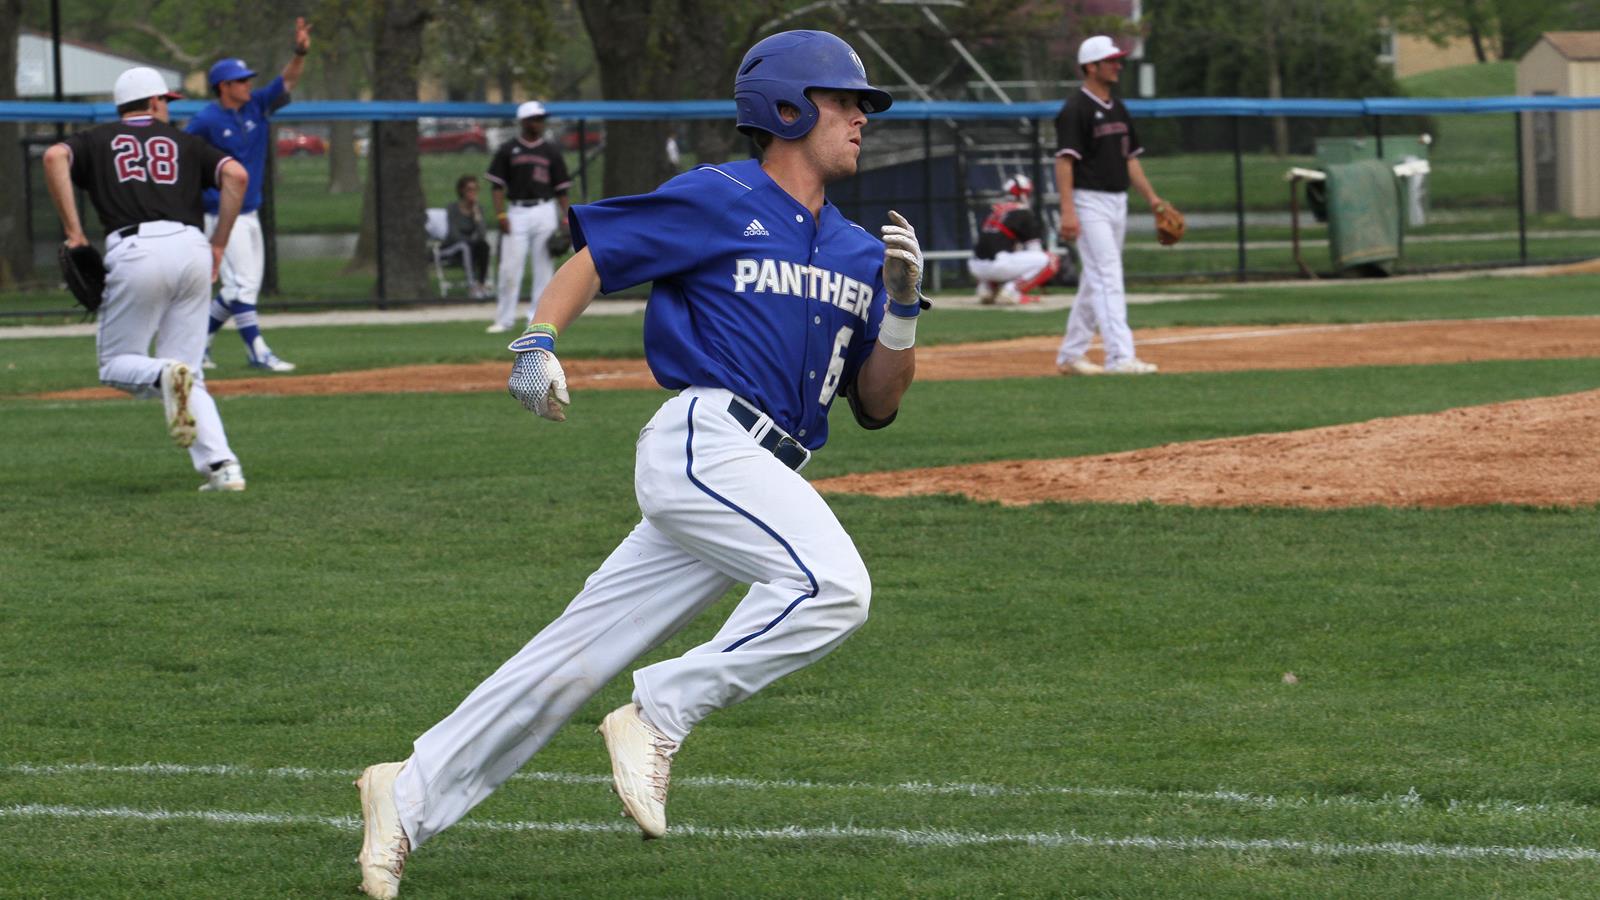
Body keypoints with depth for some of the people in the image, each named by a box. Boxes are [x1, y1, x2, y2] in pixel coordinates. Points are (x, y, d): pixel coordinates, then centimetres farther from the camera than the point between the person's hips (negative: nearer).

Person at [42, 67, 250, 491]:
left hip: (135, 251, -2)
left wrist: (73, 232, -1)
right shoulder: (184, 142, 23)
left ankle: (165, 376, -25)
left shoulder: (97, 141, 20)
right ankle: (221, 465, -8)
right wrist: (218, 246, 11)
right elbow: (236, 175, 6)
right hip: (191, 249, 2)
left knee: (116, 365, 9)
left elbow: (55, 157, -2)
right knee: (190, 375, 11)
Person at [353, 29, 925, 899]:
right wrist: (539, 340, -13)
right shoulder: (718, 201, 1)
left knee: (581, 652, 4)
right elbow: (592, 259, 4)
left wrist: (902, 301, 3)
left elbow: (877, 404, 18)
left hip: (756, 477, 7)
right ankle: (659, 718, -15)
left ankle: (412, 796, 9)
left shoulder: (857, 251, 20)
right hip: (703, 441, -7)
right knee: (832, 583, -27)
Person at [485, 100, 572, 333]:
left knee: (543, 266, -1)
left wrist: (565, 218, -1)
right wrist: (500, 214, -8)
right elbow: (497, 185, 3)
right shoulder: (507, 150, 5)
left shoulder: (551, 152, 8)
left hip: (545, 211, 1)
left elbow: (561, 188, 8)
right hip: (516, 213, -1)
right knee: (510, 267, -4)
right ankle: (504, 319, 3)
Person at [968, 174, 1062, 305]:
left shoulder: (994, 210, 22)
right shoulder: (1024, 214, 2)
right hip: (998, 264, -7)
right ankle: (1012, 290, -12)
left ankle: (987, 287, 12)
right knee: (1052, 260, 0)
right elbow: (1034, 249, 6)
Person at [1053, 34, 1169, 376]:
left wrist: (1151, 198, 10)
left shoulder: (1118, 108, 15)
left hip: (1117, 204, 9)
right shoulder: (1076, 110, -11)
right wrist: (1067, 211, -25)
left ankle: (1070, 356, 21)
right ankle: (1120, 356, -22)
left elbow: (1130, 158, 19)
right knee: (1108, 279, -16)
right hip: (1089, 203, -9)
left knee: (1094, 282, 12)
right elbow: (1064, 161, -17)